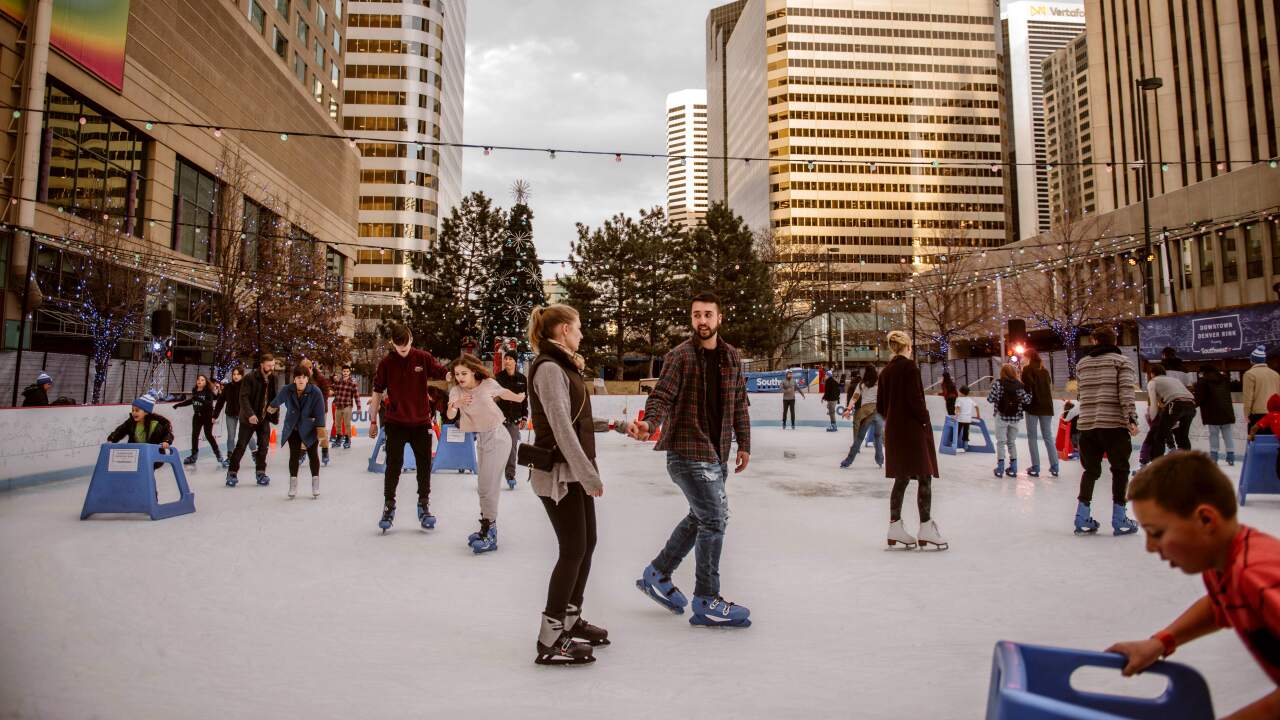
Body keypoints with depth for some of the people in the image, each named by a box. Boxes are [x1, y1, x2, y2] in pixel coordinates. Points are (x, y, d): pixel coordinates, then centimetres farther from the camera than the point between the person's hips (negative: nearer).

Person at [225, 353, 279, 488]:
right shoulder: (250, 377, -14)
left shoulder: (274, 379, 2)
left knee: (264, 446, 4)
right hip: (249, 418, -4)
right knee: (241, 445, 1)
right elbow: (244, 397, -17)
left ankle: (261, 472, 13)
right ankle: (232, 472, 11)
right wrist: (250, 414, -27)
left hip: (265, 418, 4)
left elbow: (276, 397, 11)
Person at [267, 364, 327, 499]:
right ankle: (293, 486, 12)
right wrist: (273, 407, 26)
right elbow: (277, 400, 6)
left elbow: (320, 414, -22)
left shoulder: (316, 392, -26)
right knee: (294, 455, 3)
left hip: (310, 428, -2)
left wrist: (321, 432, -24)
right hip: (293, 428, 2)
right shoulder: (287, 390, -18)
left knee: (312, 454, 5)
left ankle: (315, 486, 15)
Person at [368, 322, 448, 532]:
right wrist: (373, 421, 6)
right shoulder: (386, 363, -4)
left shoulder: (423, 358, -5)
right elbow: (377, 393, 2)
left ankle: (424, 505, 22)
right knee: (393, 466, 3)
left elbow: (444, 374, -7)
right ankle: (389, 506, 18)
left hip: (421, 422, 1)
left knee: (424, 466, 7)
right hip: (395, 423, -1)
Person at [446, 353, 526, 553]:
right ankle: (487, 529, 31)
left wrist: (519, 398, 22)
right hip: (480, 439, 6)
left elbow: (503, 392, 4)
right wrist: (455, 404, -42)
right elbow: (450, 416, -21)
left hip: (496, 437, -6)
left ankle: (490, 536, -1)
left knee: (487, 487, -9)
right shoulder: (456, 390, -7)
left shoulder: (488, 384, -16)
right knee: (483, 487, 17)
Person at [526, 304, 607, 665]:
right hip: (558, 473, -10)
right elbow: (561, 426, -23)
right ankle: (550, 639, 3)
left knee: (587, 544, 15)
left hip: (575, 470, 10)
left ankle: (571, 619, 29)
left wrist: (578, 372, 7)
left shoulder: (563, 366, 15)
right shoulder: (548, 368, -16)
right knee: (573, 549, -6)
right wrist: (589, 474, -22)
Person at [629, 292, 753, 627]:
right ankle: (706, 602, 9)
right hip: (687, 451, -7)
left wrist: (743, 444, 13)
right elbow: (662, 397, -17)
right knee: (715, 519, -7)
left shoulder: (732, 357, 7)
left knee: (702, 516, 19)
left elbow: (739, 404, 13)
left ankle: (657, 575, 35)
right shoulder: (680, 356, -10)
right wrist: (648, 423, -37)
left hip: (717, 453, 8)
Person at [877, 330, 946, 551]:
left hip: (894, 430, 7)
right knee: (924, 477, 0)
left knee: (901, 479, 12)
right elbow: (914, 398, -18)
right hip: (913, 428, -7)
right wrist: (926, 419, -8)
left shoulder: (885, 371, 10)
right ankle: (926, 529, 2)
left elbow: (880, 406, 11)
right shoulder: (909, 367, -10)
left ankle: (895, 527, 14)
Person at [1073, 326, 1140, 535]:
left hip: (1087, 424, 4)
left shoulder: (1081, 363, 11)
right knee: (1120, 469, 10)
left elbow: (1080, 393, 12)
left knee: (1090, 470, 13)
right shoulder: (1120, 361, -1)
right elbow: (1126, 392, -11)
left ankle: (1082, 519, 11)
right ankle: (1119, 520, 11)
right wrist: (1131, 419, -13)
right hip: (1114, 423, -4)